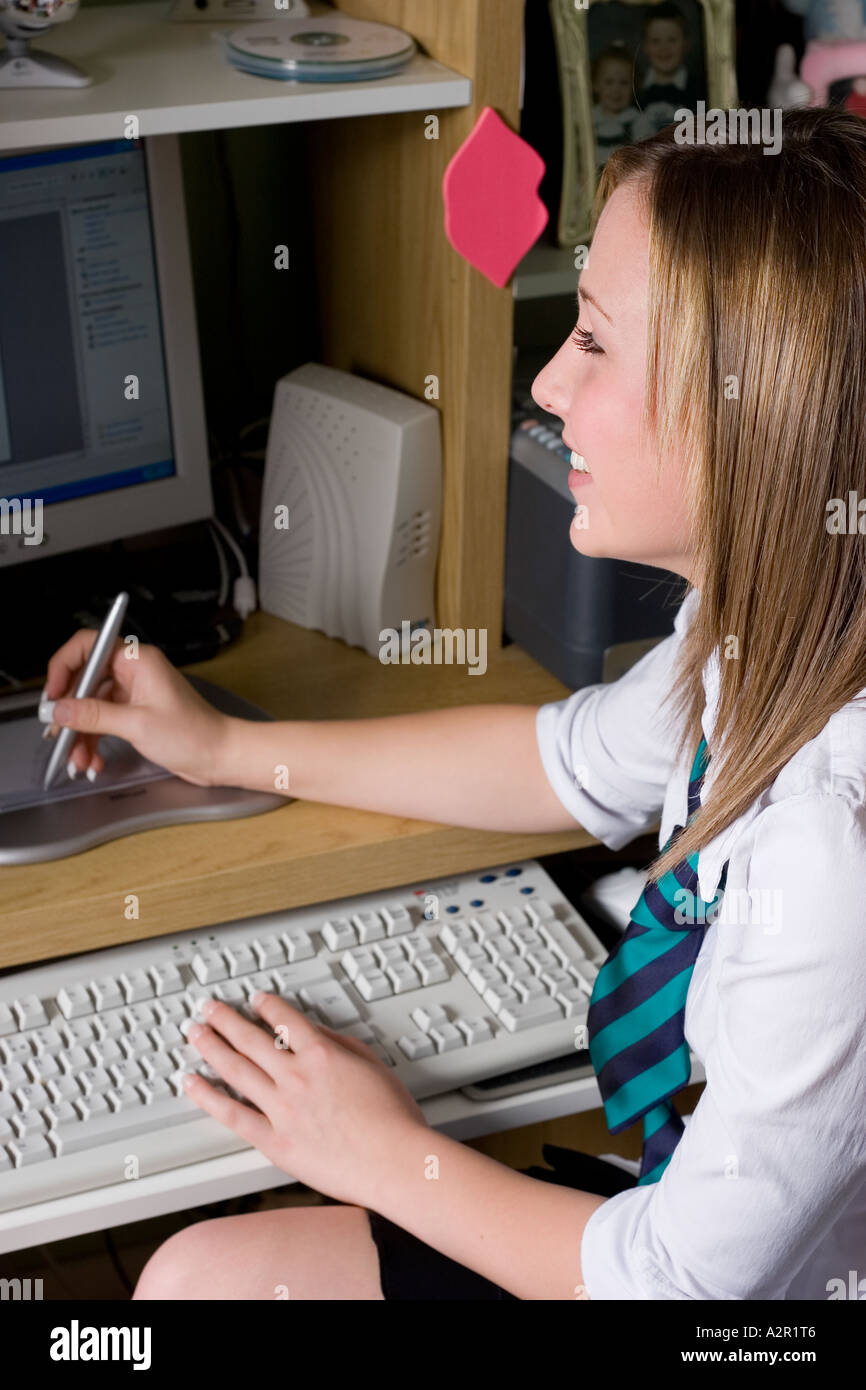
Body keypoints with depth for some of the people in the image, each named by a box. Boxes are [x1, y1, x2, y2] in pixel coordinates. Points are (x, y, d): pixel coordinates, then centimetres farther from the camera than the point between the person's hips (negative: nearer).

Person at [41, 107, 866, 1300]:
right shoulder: (766, 632, -7)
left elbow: (696, 1273, -25)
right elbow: (571, 759, 13)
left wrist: (390, 1157, -8)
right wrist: (225, 748, 16)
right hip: (692, 1204, 7)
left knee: (207, 1275, -3)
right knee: (203, 1266, 8)